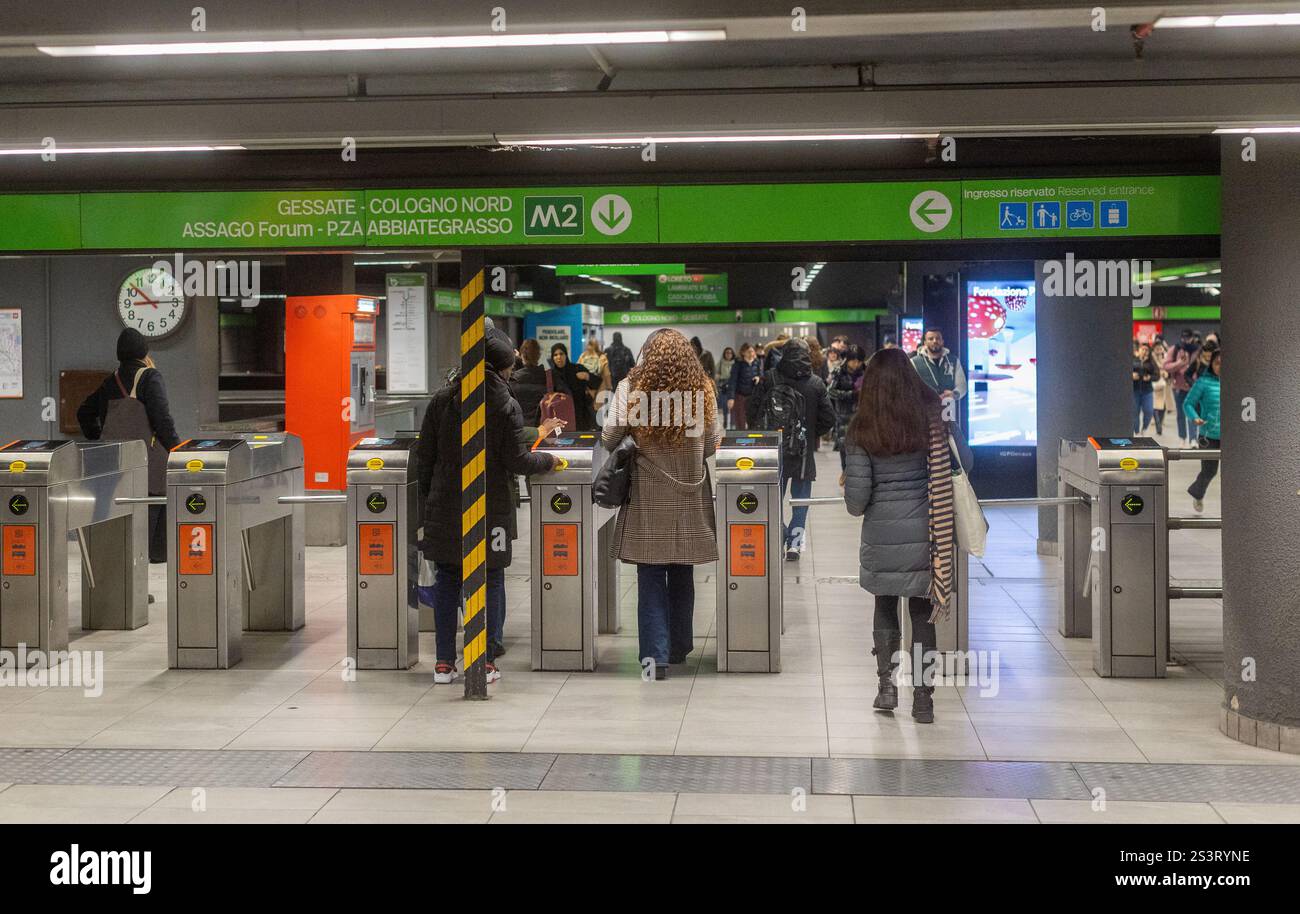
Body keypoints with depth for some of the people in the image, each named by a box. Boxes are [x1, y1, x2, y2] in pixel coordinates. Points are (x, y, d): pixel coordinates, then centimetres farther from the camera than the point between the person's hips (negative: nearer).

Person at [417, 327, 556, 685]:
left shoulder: (442, 399, 2)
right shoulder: (506, 405, -8)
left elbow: (425, 453, 4)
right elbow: (517, 460, -10)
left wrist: (425, 494, 14)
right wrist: (548, 460, 7)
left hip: (445, 504, 3)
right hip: (492, 508, -3)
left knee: (445, 579, 9)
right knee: (491, 581, 6)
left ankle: (444, 663, 10)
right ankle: (487, 662, 7)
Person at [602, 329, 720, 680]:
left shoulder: (631, 388, -7)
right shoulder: (702, 390, -2)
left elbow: (610, 438, -4)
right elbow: (711, 444, 3)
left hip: (648, 495, -2)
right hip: (690, 494, 2)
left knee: (650, 576, 2)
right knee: (682, 573, 14)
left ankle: (655, 654, -5)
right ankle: (679, 647, 25)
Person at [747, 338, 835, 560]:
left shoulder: (769, 379, -4)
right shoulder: (816, 383, -3)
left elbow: (751, 410, -4)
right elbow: (828, 420, -1)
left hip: (773, 450, 0)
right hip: (804, 452, 0)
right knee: (800, 500, 10)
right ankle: (794, 543, 3)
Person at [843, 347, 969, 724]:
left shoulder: (862, 431, -6)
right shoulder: (933, 419, -3)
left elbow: (857, 498, -8)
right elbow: (965, 462, 5)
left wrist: (858, 507, 15)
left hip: (881, 535, -1)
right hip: (926, 532, 1)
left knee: (885, 606, 19)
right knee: (922, 612, 10)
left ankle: (887, 685, 12)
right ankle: (923, 698, 10)